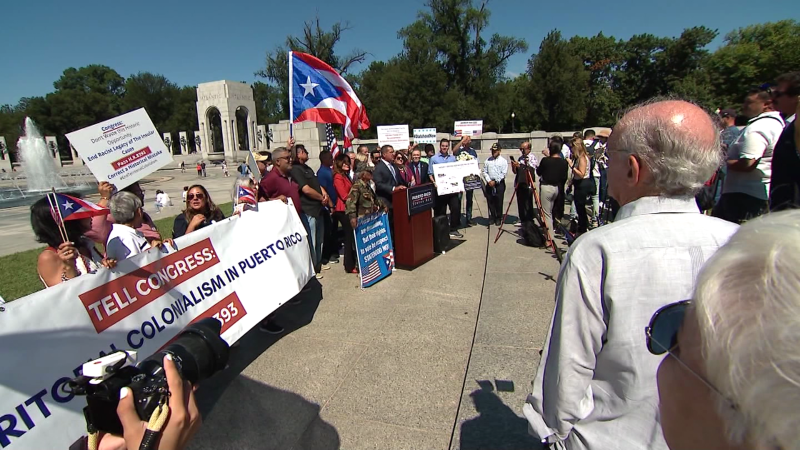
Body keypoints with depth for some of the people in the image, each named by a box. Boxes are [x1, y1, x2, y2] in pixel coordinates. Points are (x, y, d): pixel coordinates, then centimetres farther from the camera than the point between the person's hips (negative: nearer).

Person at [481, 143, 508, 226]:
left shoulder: (503, 161, 2)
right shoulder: (487, 160, 11)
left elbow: (503, 173, -6)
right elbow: (485, 172, 7)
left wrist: (495, 181, -12)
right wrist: (489, 181, -7)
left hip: (499, 183, -3)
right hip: (489, 183, 3)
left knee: (499, 202, 0)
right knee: (490, 201, 5)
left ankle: (498, 218, 12)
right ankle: (492, 217, 17)